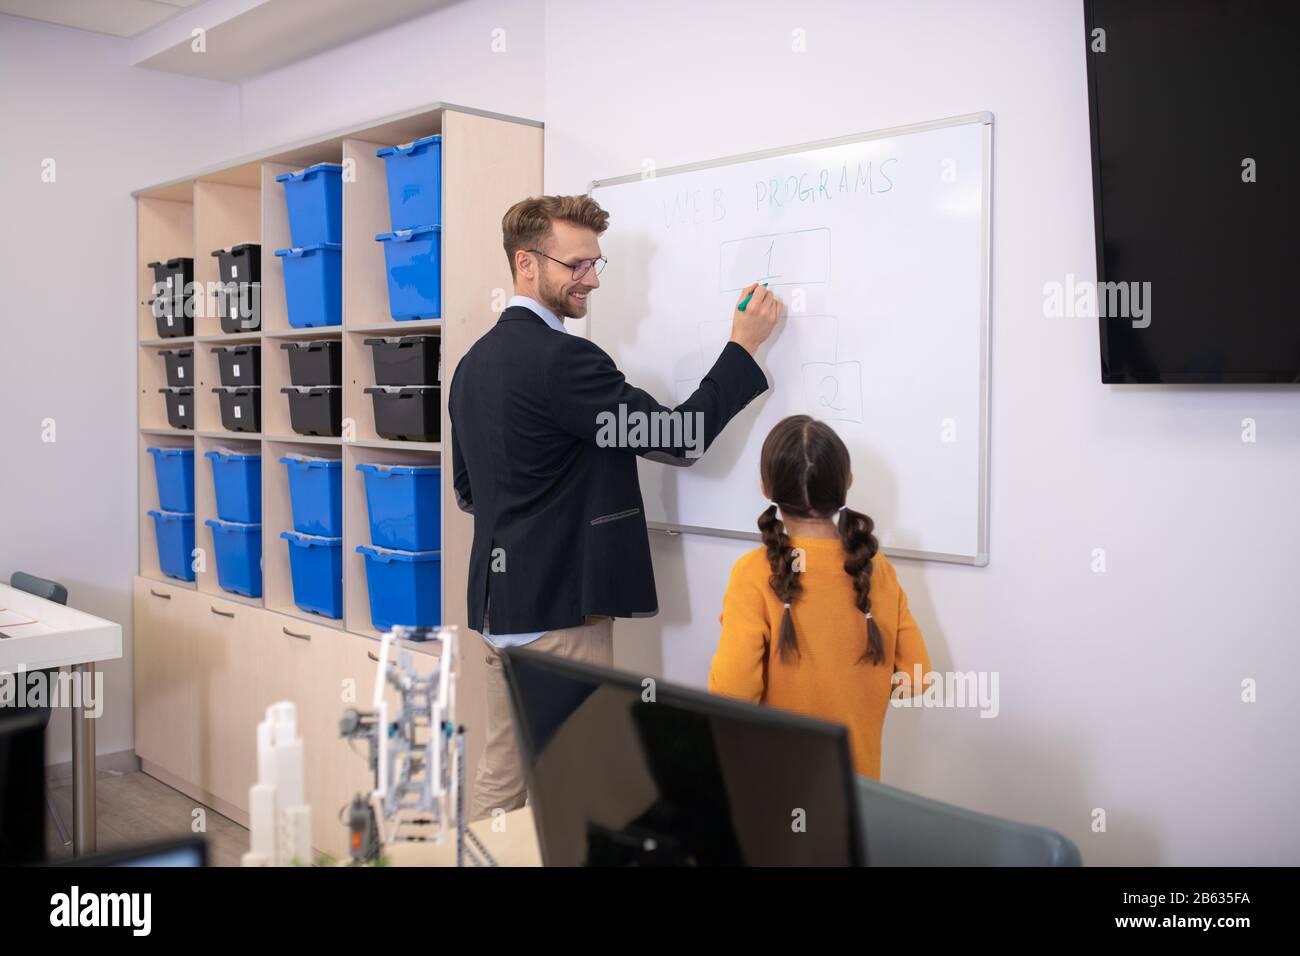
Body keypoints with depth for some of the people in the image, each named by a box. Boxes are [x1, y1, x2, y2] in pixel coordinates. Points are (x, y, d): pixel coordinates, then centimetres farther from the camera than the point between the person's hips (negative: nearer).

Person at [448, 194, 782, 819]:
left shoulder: (474, 361, 11)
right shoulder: (563, 359, -18)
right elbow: (677, 440, -16)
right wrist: (744, 346, -9)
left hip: (498, 603, 9)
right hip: (559, 609, -9)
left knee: (500, 781, 17)